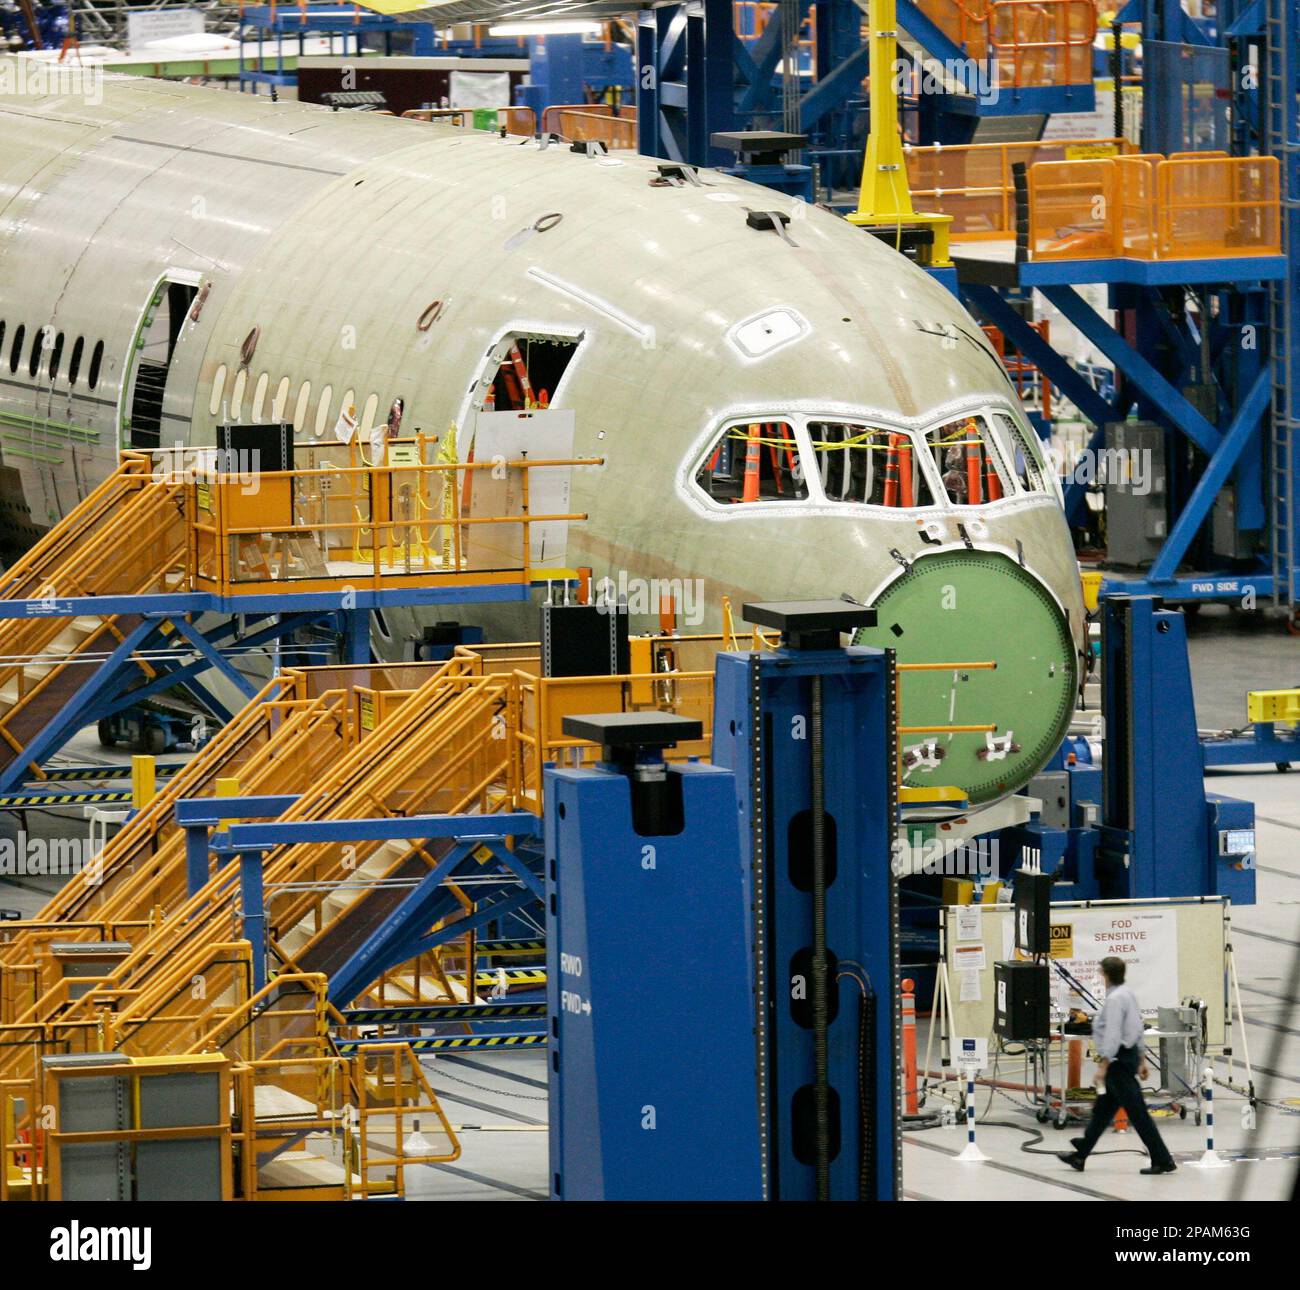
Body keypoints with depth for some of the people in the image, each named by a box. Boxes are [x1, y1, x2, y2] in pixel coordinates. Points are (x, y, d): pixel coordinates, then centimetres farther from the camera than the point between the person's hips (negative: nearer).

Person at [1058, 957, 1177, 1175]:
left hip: (1119, 1060, -10)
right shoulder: (1128, 994, 12)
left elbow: (1112, 1035, -25)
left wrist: (1104, 1065, -23)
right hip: (1130, 1054, 10)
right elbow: (1138, 1028, 18)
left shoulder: (1115, 999, -19)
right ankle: (1080, 1154, 27)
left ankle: (1162, 1160, -6)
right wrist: (1141, 1060, 23)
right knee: (1102, 1110, 18)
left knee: (1137, 1112, -7)